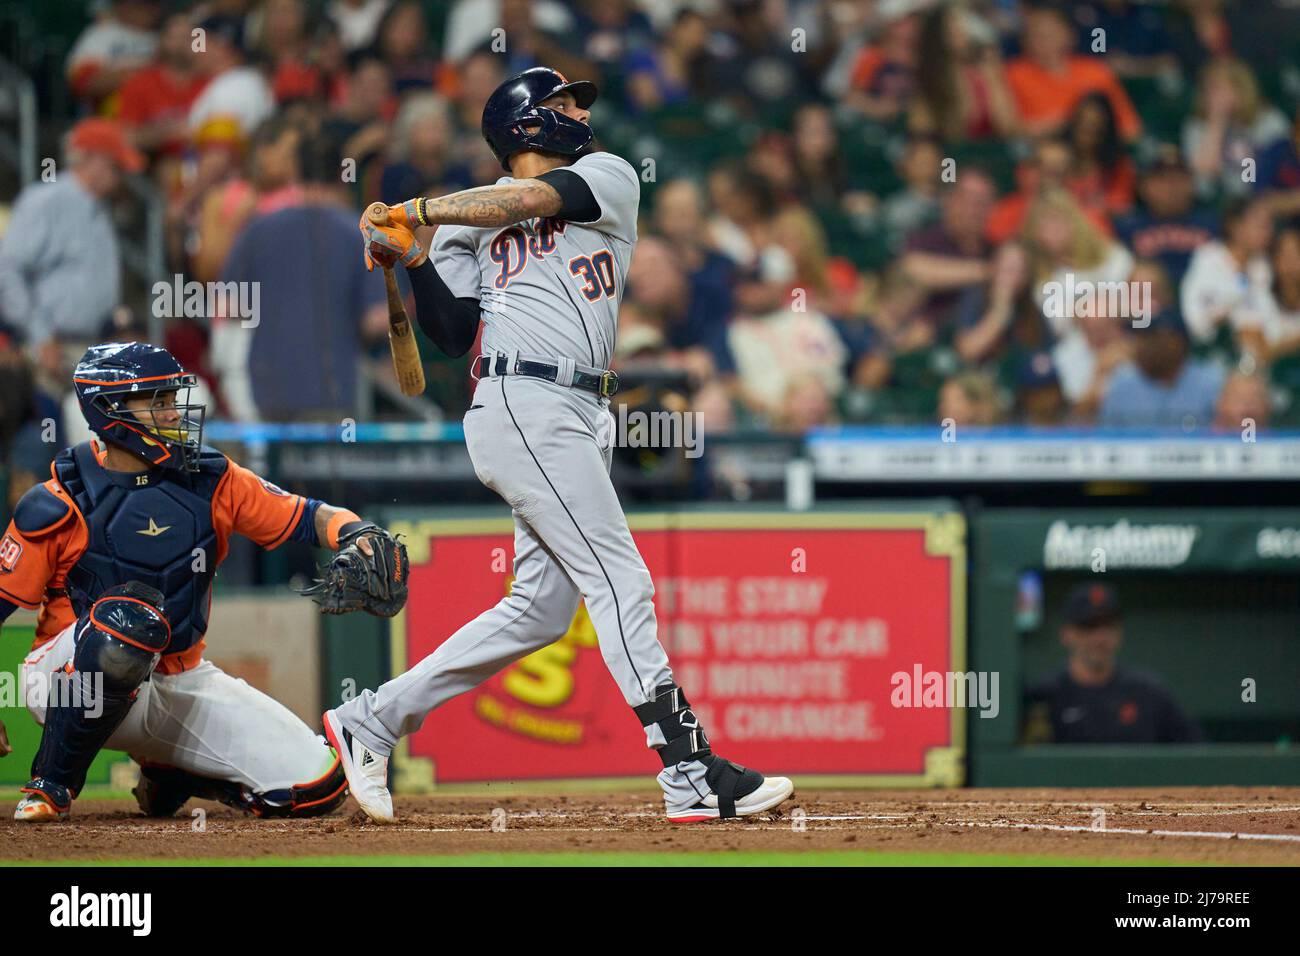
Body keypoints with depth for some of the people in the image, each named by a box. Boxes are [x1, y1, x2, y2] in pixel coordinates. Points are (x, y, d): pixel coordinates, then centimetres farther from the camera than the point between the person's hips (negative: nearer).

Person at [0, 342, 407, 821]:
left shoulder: (212, 481, 1)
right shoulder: (59, 506, -11)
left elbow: (306, 517, 2)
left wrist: (357, 534, -21)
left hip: (182, 684, 5)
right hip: (69, 683, -5)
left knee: (316, 786, -8)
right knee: (133, 614, -40)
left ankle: (168, 774, 19)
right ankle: (51, 787, -21)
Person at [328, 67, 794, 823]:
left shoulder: (609, 178, 17)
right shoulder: (469, 228, 9)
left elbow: (537, 200, -2)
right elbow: (456, 333, 1)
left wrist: (418, 213, -2)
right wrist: (415, 261, -11)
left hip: (576, 420, 6)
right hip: (524, 410, -6)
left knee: (541, 607, 6)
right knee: (621, 584, -11)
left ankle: (372, 723, 15)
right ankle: (693, 775, -15)